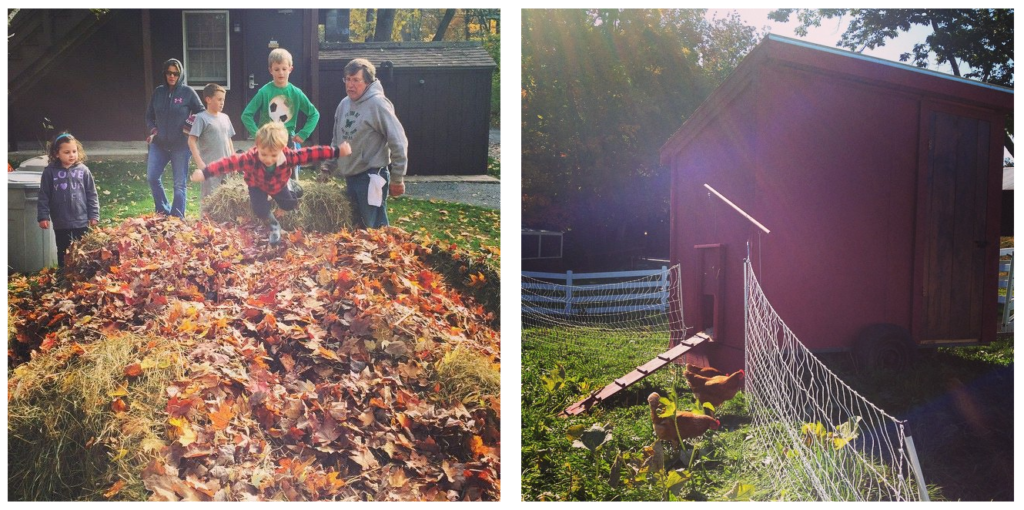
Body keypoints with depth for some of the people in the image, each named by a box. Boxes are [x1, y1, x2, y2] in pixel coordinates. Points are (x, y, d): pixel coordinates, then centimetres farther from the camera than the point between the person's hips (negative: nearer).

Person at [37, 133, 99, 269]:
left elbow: (92, 194, 1)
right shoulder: (50, 172, -6)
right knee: (63, 252, 13)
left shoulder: (83, 170, -4)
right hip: (61, 223, 0)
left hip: (81, 221, 0)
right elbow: (44, 196, -2)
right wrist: (43, 216, -6)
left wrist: (94, 215, -1)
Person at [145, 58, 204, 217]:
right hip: (159, 144, 3)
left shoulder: (188, 92, -5)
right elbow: (149, 115, 15)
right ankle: (163, 211, 13)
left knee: (180, 183, 2)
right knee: (152, 176, -4)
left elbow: (201, 113, 4)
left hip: (181, 145, -3)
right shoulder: (158, 92, 4)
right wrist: (152, 128, -2)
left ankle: (177, 217, 9)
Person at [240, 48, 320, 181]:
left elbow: (314, 114, 7)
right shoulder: (264, 92, -8)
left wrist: (303, 134, -1)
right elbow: (246, 115, -4)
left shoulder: (296, 93, -2)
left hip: (289, 143, 2)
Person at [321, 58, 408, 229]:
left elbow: (398, 142, -15)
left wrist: (397, 179, -13)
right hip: (350, 177, 8)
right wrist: (329, 167, 19)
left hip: (372, 177, -8)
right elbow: (337, 140, 21)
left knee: (374, 229, -7)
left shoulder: (377, 104, -14)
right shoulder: (344, 104, 9)